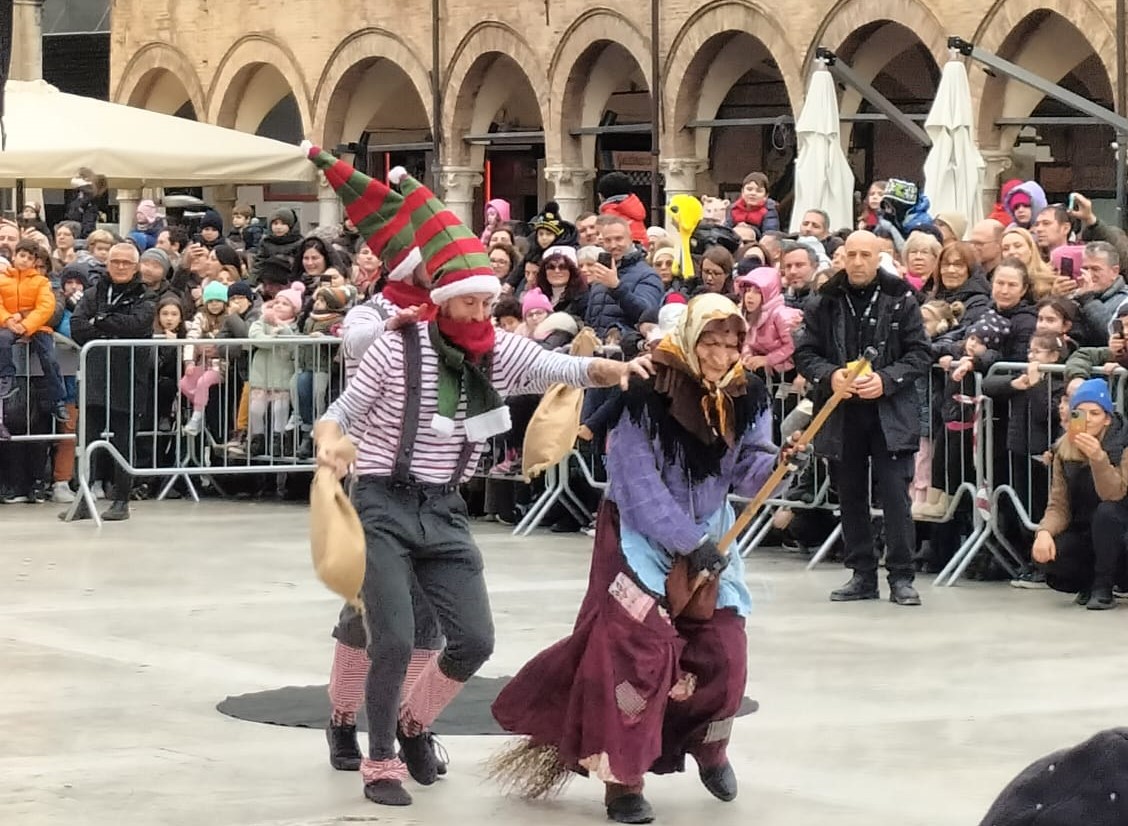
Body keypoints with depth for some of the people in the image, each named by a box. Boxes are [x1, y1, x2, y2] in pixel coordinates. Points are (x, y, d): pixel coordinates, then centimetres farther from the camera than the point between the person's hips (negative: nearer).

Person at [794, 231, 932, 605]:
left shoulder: (900, 300, -1)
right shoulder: (825, 303, 5)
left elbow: (921, 354, -1)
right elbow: (804, 353, 6)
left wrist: (886, 380, -15)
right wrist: (829, 376, -14)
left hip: (890, 413, -3)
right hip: (842, 414, 3)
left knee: (895, 493, -6)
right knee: (851, 496, 9)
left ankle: (901, 576, 0)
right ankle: (862, 574, 18)